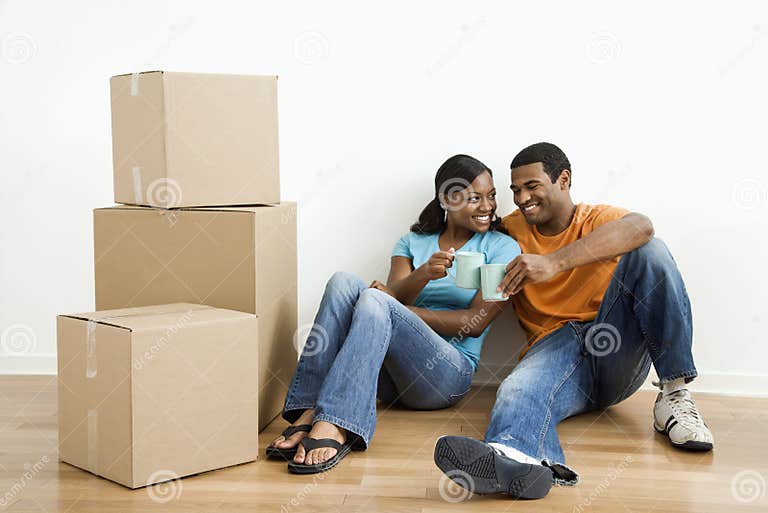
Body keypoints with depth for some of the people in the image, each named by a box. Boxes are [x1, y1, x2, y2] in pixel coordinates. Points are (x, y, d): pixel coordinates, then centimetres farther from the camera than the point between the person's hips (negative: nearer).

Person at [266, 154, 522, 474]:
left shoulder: (501, 248, 9)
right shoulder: (413, 242, 19)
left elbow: (477, 322, -2)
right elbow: (396, 293, 1)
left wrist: (403, 310, -7)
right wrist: (424, 274, -20)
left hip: (448, 371, -3)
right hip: (389, 375, 4)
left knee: (375, 300, -30)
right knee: (343, 282, -22)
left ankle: (332, 428, -48)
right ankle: (308, 413, -36)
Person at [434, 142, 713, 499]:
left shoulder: (597, 219, 6)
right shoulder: (512, 230, 17)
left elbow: (640, 227, -20)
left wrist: (555, 262, -33)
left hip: (618, 350, 0)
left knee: (649, 250, -19)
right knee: (519, 390, -35)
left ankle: (674, 393, -21)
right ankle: (515, 457, -73)